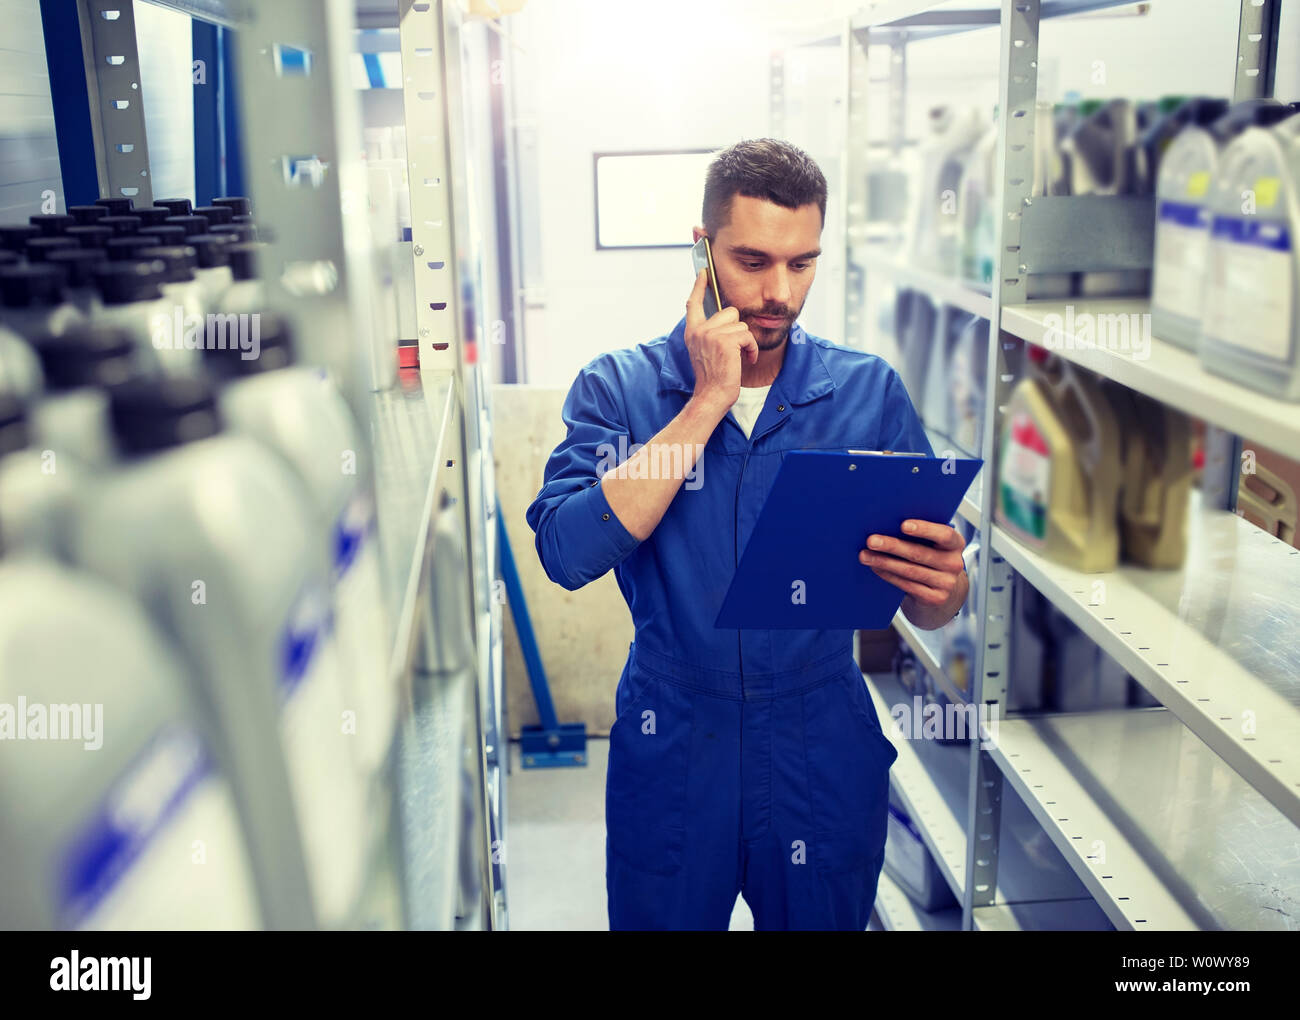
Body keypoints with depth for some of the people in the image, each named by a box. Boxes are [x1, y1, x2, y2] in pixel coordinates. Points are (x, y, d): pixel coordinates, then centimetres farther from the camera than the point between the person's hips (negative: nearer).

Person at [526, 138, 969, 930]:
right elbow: (568, 553, -21)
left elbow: (931, 610, -1)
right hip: (670, 750, -1)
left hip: (826, 753, 1)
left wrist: (942, 586, -26)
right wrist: (708, 400, -20)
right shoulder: (618, 386, -5)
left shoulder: (869, 391, -3)